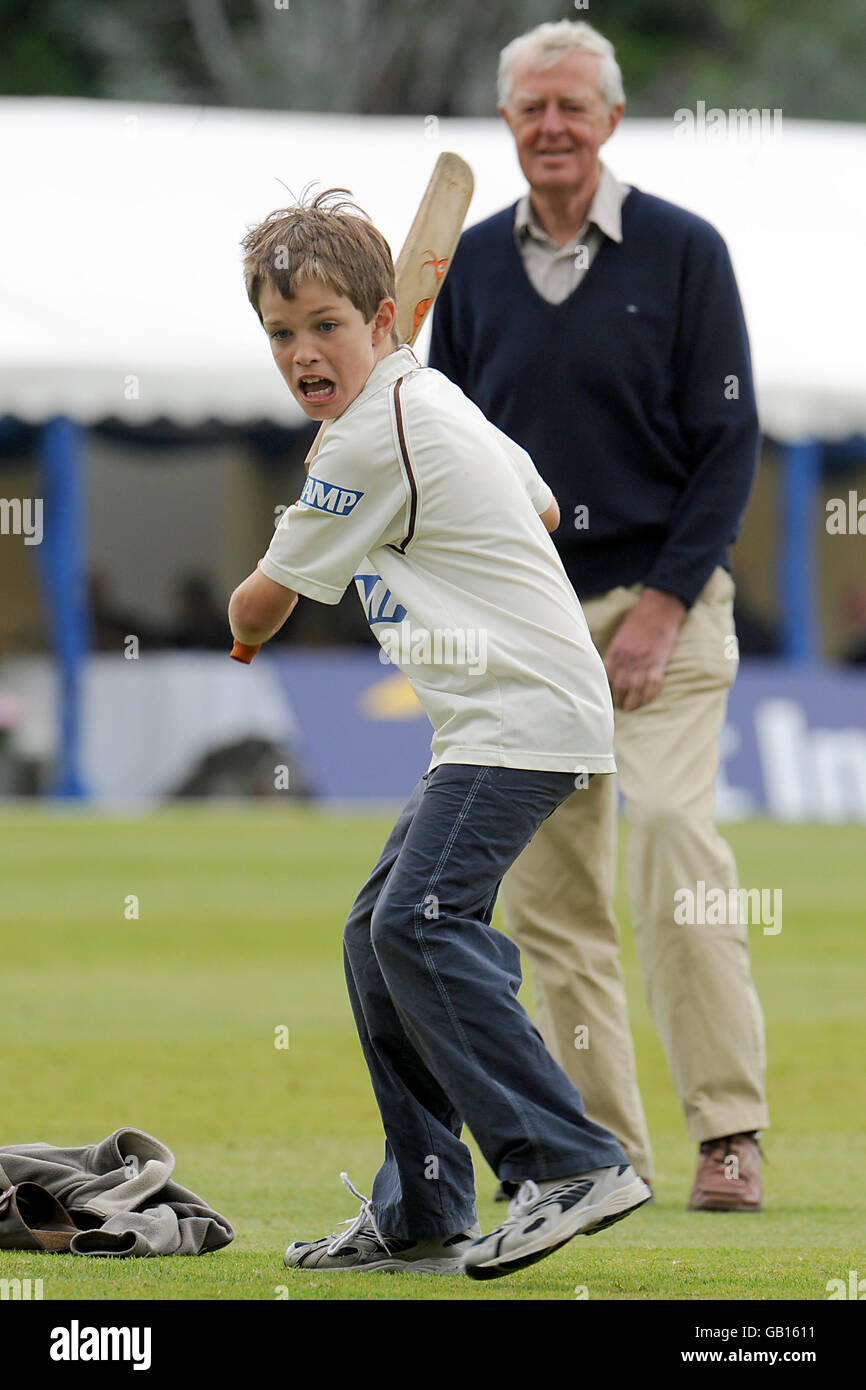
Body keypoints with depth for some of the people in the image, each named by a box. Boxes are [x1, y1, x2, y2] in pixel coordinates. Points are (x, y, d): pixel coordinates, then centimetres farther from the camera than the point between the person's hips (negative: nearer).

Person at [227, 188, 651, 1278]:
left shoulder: (372, 440, -15)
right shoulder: (432, 396, 15)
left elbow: (267, 597, -4)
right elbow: (540, 508, 31)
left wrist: (247, 627, 17)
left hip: (525, 715, -11)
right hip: (495, 725, 11)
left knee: (420, 923, -23)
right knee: (378, 937, 10)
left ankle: (569, 1165, -27)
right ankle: (421, 1215, 12)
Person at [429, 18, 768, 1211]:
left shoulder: (683, 251, -3)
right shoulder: (475, 263, 8)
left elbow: (728, 439, -4)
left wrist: (664, 602, -12)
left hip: (662, 600, -4)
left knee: (672, 831, -19)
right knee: (546, 888, 2)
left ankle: (730, 1131, -18)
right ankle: (602, 1147, 8)